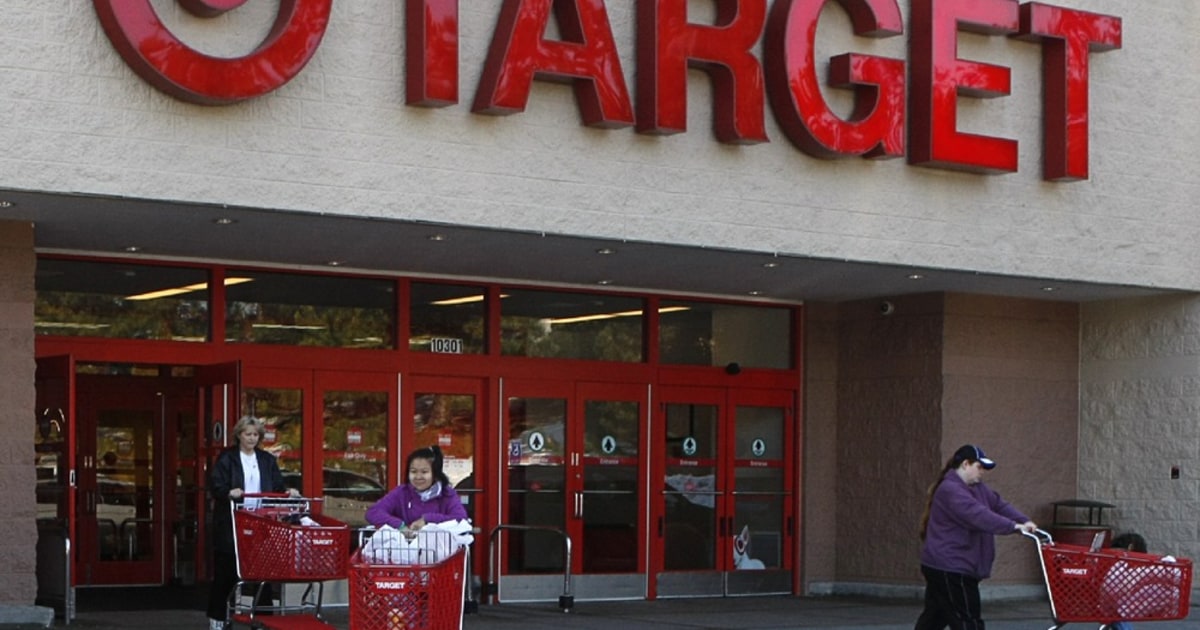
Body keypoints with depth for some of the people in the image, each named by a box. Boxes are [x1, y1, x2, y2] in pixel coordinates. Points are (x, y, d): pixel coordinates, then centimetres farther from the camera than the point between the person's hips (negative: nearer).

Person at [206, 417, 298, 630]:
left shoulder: (267, 460, 14)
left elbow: (277, 486, 10)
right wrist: (229, 492, -28)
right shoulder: (226, 458, 1)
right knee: (225, 572, 2)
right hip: (231, 524, -3)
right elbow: (215, 485, -9)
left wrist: (288, 492, -12)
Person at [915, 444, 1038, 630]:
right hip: (949, 568, -10)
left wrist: (1024, 521, -9)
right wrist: (1013, 526, -34)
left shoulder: (977, 488, 14)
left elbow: (999, 505, 8)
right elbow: (978, 515, -31)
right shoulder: (950, 490, -20)